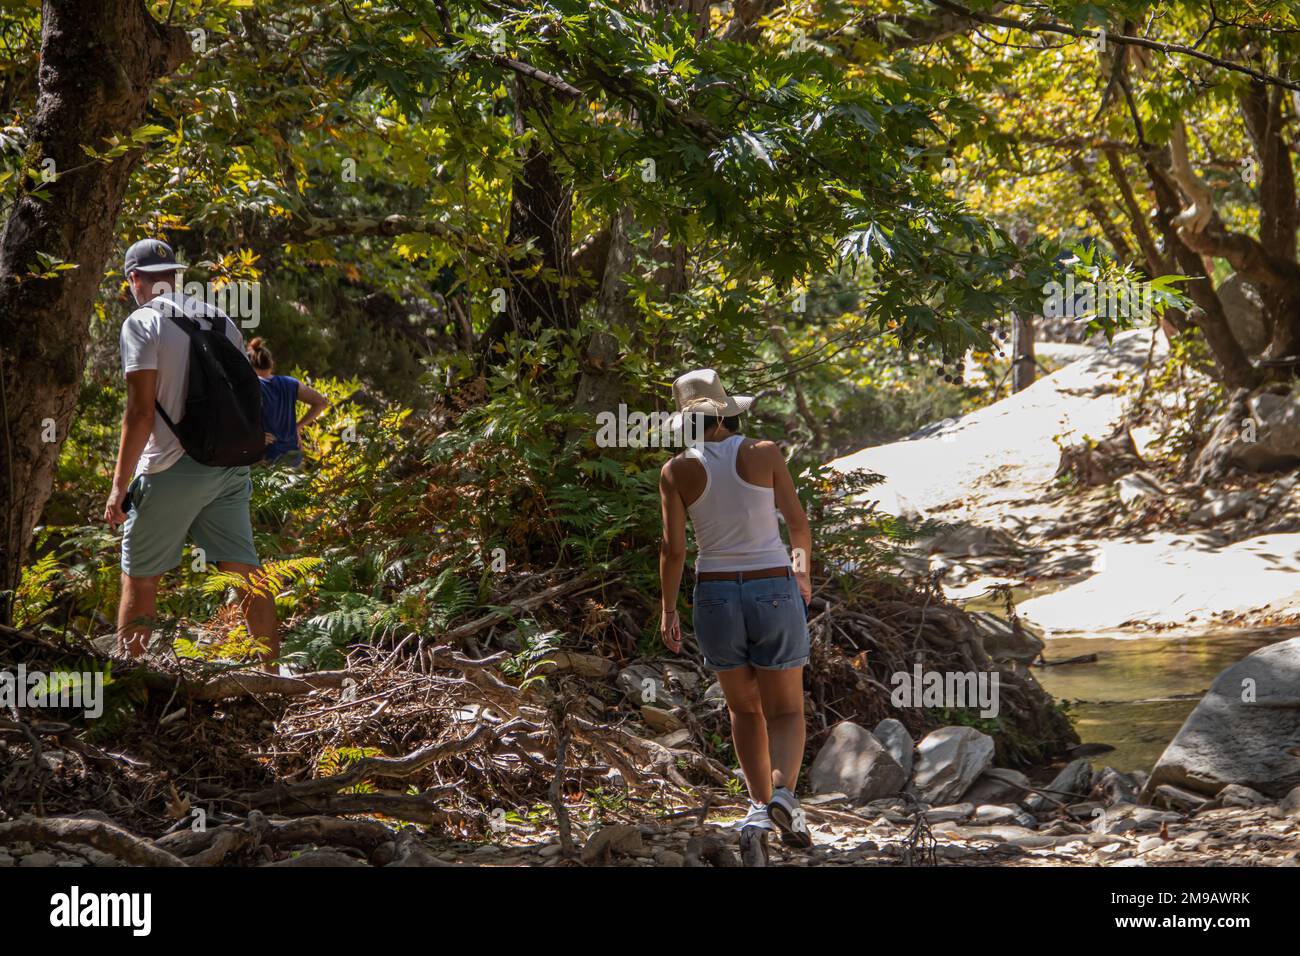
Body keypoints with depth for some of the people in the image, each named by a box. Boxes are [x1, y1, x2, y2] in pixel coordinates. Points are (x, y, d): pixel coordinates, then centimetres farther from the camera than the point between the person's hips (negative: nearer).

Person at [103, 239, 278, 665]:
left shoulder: (143, 322, -7)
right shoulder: (222, 321, 13)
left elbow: (141, 411, -12)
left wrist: (120, 484, -10)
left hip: (171, 469, -6)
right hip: (229, 466, 6)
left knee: (139, 577, 3)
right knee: (246, 572, 4)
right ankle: (273, 669, 3)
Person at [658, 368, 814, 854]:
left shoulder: (677, 471, -4)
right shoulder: (763, 454, -5)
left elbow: (673, 548, -6)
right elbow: (798, 524, 3)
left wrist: (667, 610, 5)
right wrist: (803, 568, 22)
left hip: (715, 597, 1)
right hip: (774, 594, -1)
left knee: (744, 708, 21)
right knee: (786, 711, 7)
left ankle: (759, 805, 12)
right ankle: (783, 792, -19)